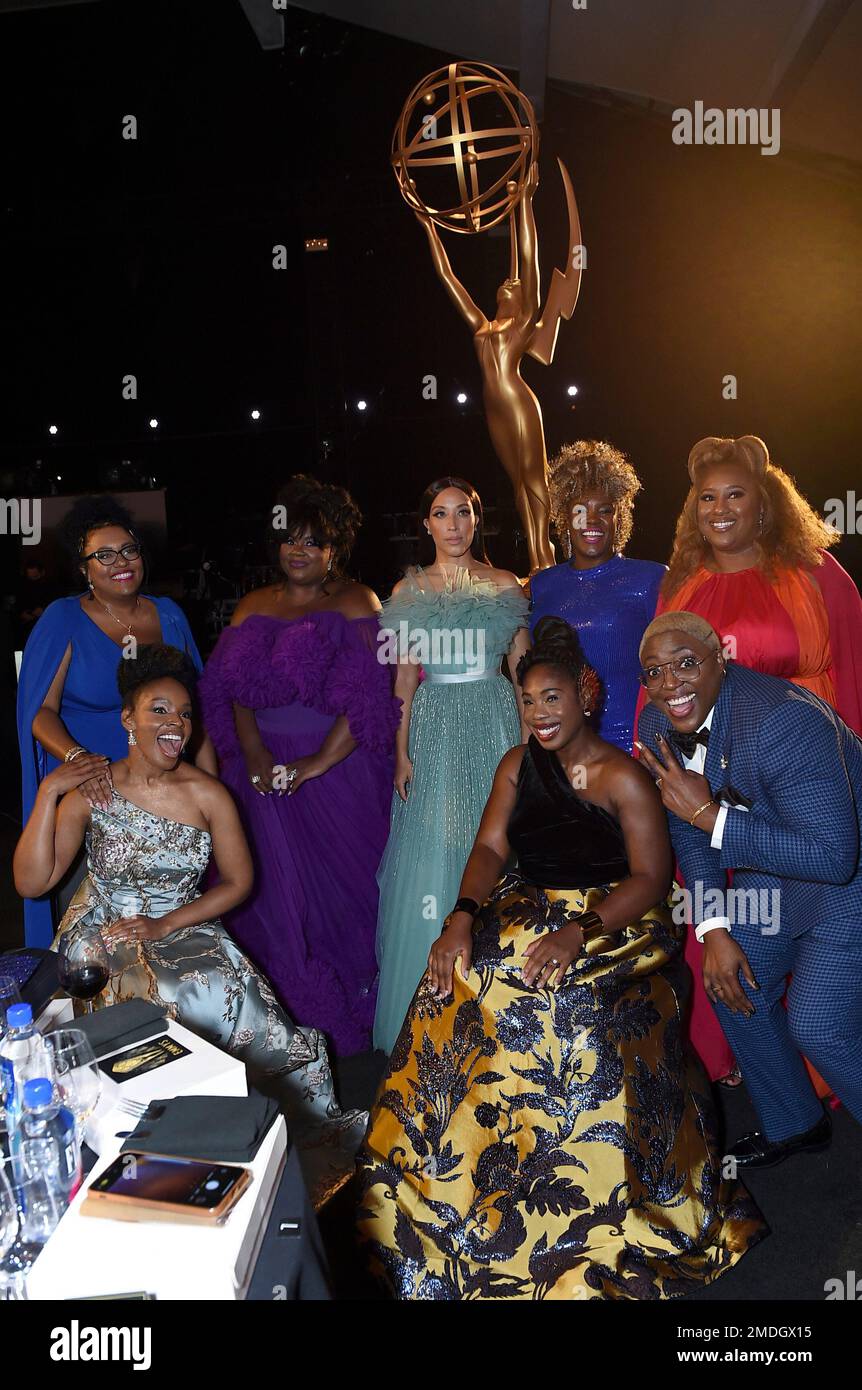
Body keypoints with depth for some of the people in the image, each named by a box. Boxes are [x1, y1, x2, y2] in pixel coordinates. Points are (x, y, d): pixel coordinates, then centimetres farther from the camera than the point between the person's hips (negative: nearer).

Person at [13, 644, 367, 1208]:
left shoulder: (207, 794, -3)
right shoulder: (91, 792, -5)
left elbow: (239, 880, 0)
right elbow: (32, 882, -8)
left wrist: (167, 925, -11)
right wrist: (48, 795, -17)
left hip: (185, 931, 1)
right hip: (102, 938, -1)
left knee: (224, 996, -27)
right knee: (159, 1001, -29)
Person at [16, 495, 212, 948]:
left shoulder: (168, 614, 5)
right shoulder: (64, 620, -6)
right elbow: (42, 711, -12)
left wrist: (212, 784, 2)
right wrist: (78, 759, -31)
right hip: (89, 791, -3)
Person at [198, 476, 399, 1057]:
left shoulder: (355, 605, -3)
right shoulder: (255, 607, 12)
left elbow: (366, 699, -12)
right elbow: (231, 690, 5)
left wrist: (317, 763, -19)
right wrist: (255, 757, -11)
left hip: (340, 770, -4)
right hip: (267, 772, 4)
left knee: (342, 888, 3)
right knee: (277, 893, 6)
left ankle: (351, 1032, 19)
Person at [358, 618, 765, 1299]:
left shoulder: (623, 777, -7)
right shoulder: (518, 766, 10)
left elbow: (650, 878, -11)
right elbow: (490, 848, 3)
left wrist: (580, 932, -25)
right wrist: (462, 919, -15)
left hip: (609, 923, -5)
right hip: (526, 912, 5)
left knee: (573, 1013, -31)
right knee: (457, 989, -20)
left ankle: (589, 1227, -11)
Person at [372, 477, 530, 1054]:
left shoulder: (506, 586, 4)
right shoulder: (409, 591, 6)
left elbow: (521, 672, 5)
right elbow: (404, 679, 5)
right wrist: (401, 751, -2)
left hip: (496, 725, 0)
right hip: (434, 730, 1)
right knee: (430, 861, 3)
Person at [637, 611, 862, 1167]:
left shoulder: (784, 719, -35)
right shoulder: (658, 726, -11)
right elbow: (688, 834, 2)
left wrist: (712, 815, -36)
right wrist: (715, 929, -6)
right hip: (771, 866, 8)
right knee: (734, 985, 12)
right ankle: (794, 1124, 37)